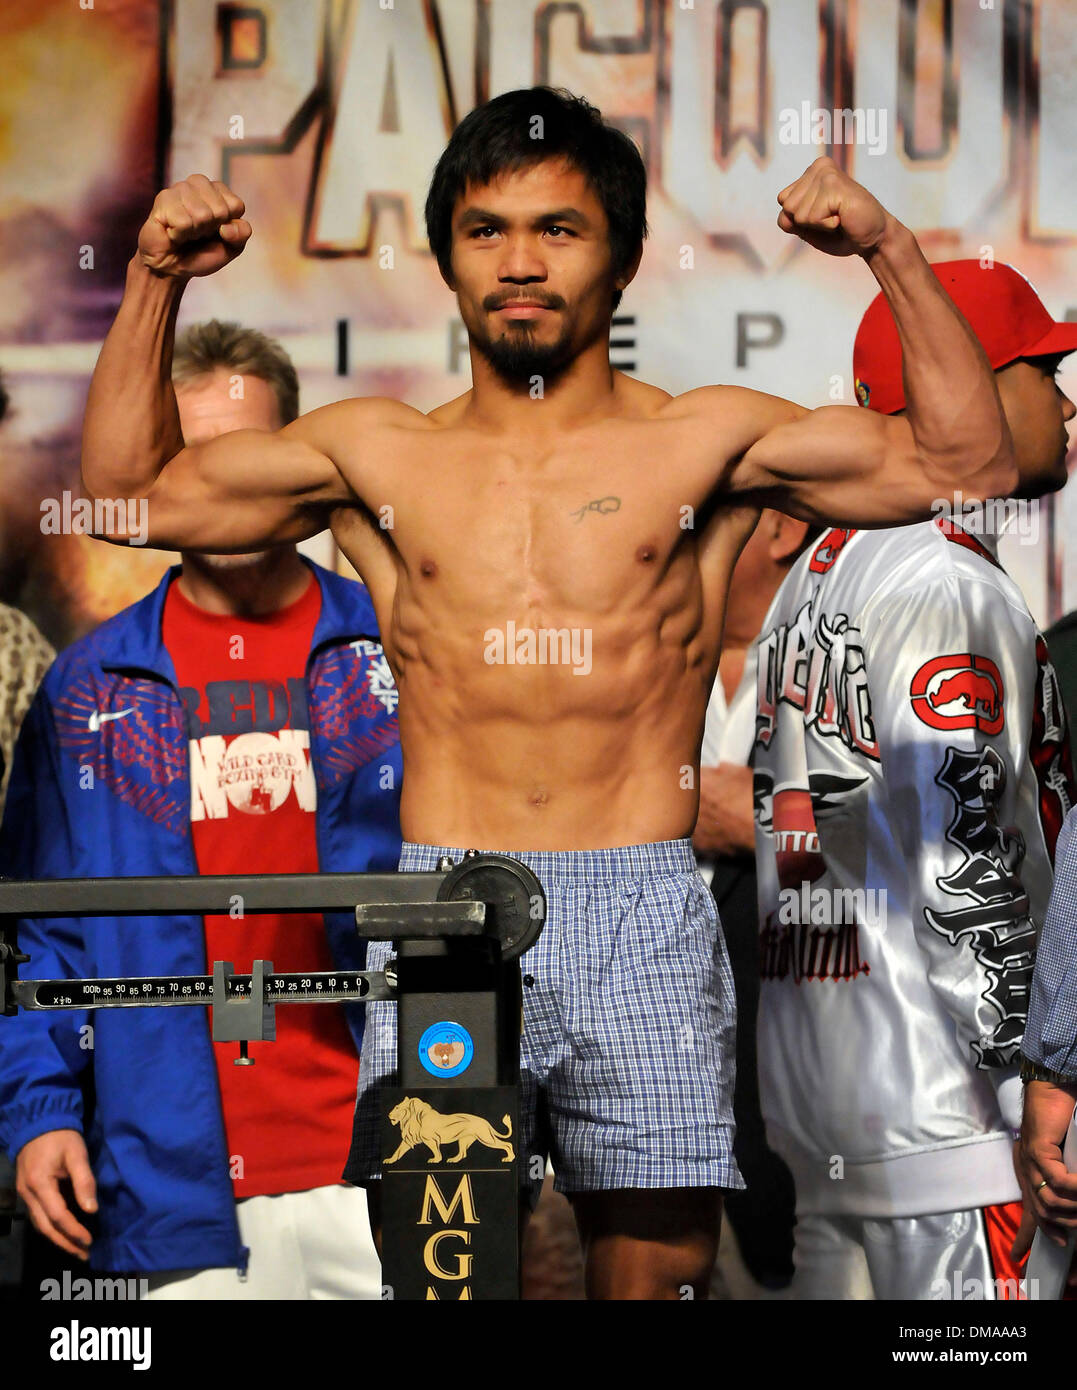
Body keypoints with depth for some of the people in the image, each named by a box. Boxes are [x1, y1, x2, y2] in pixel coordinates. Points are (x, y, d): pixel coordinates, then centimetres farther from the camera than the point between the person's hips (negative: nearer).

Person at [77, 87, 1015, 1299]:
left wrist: (891, 254, -2)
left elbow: (966, 465, 5)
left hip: (643, 920, 0)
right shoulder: (379, 452, 15)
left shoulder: (705, 441, 10)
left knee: (658, 1270, -1)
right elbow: (130, 491, 19)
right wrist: (155, 283, 11)